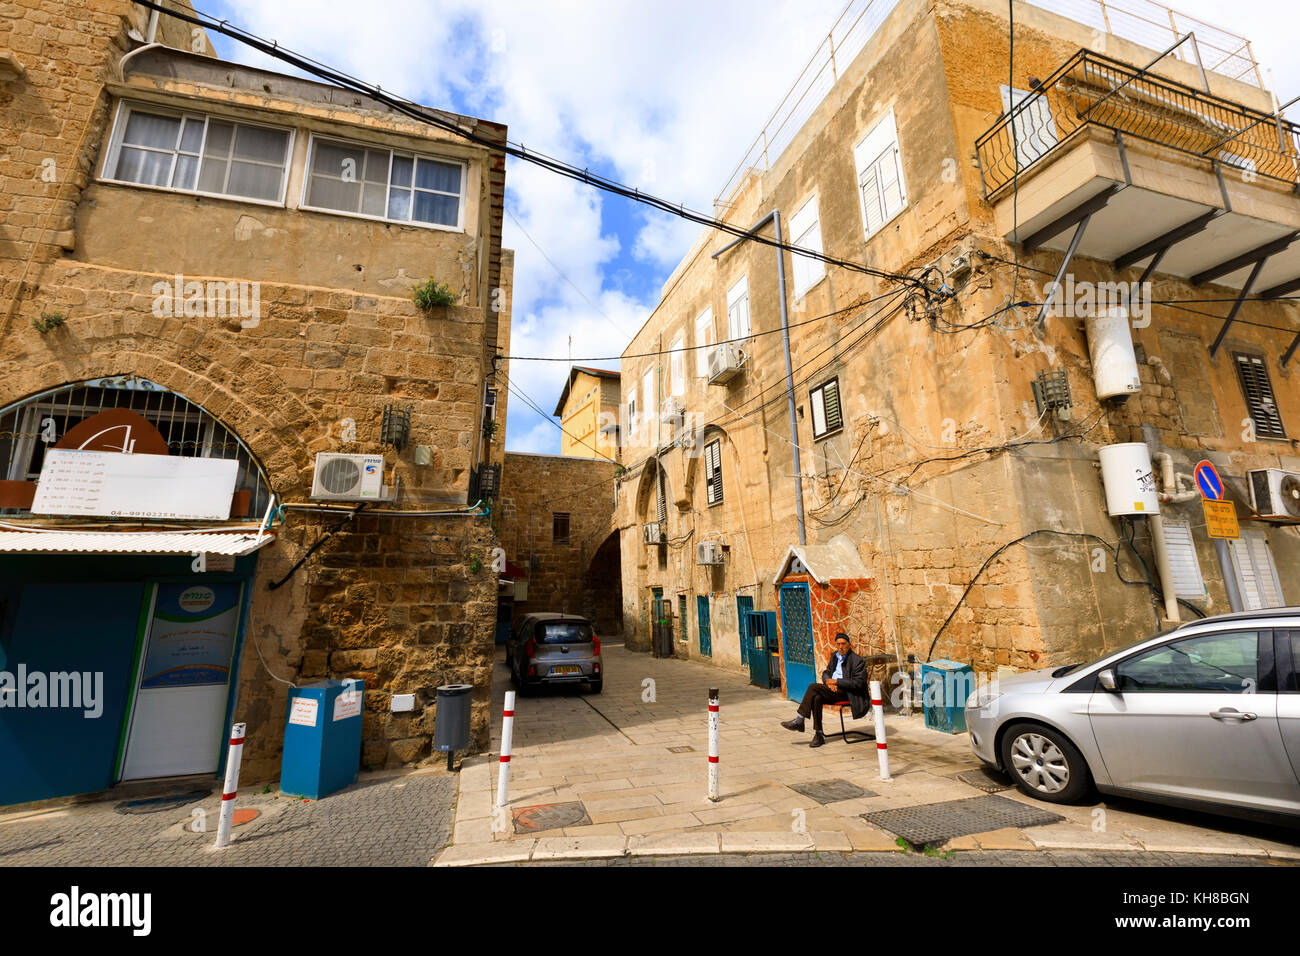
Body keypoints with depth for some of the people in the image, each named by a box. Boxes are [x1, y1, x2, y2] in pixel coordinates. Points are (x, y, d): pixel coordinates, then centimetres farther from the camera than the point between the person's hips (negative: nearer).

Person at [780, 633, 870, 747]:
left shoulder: (858, 661, -6)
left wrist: (836, 681, -16)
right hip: (833, 690, 7)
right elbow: (825, 673, 20)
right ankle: (818, 735, -20)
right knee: (816, 698, -27)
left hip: (846, 692, -7)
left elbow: (858, 683, -14)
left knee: (813, 687, -26)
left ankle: (799, 720, -17)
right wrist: (828, 682, -5)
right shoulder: (834, 656, 17)